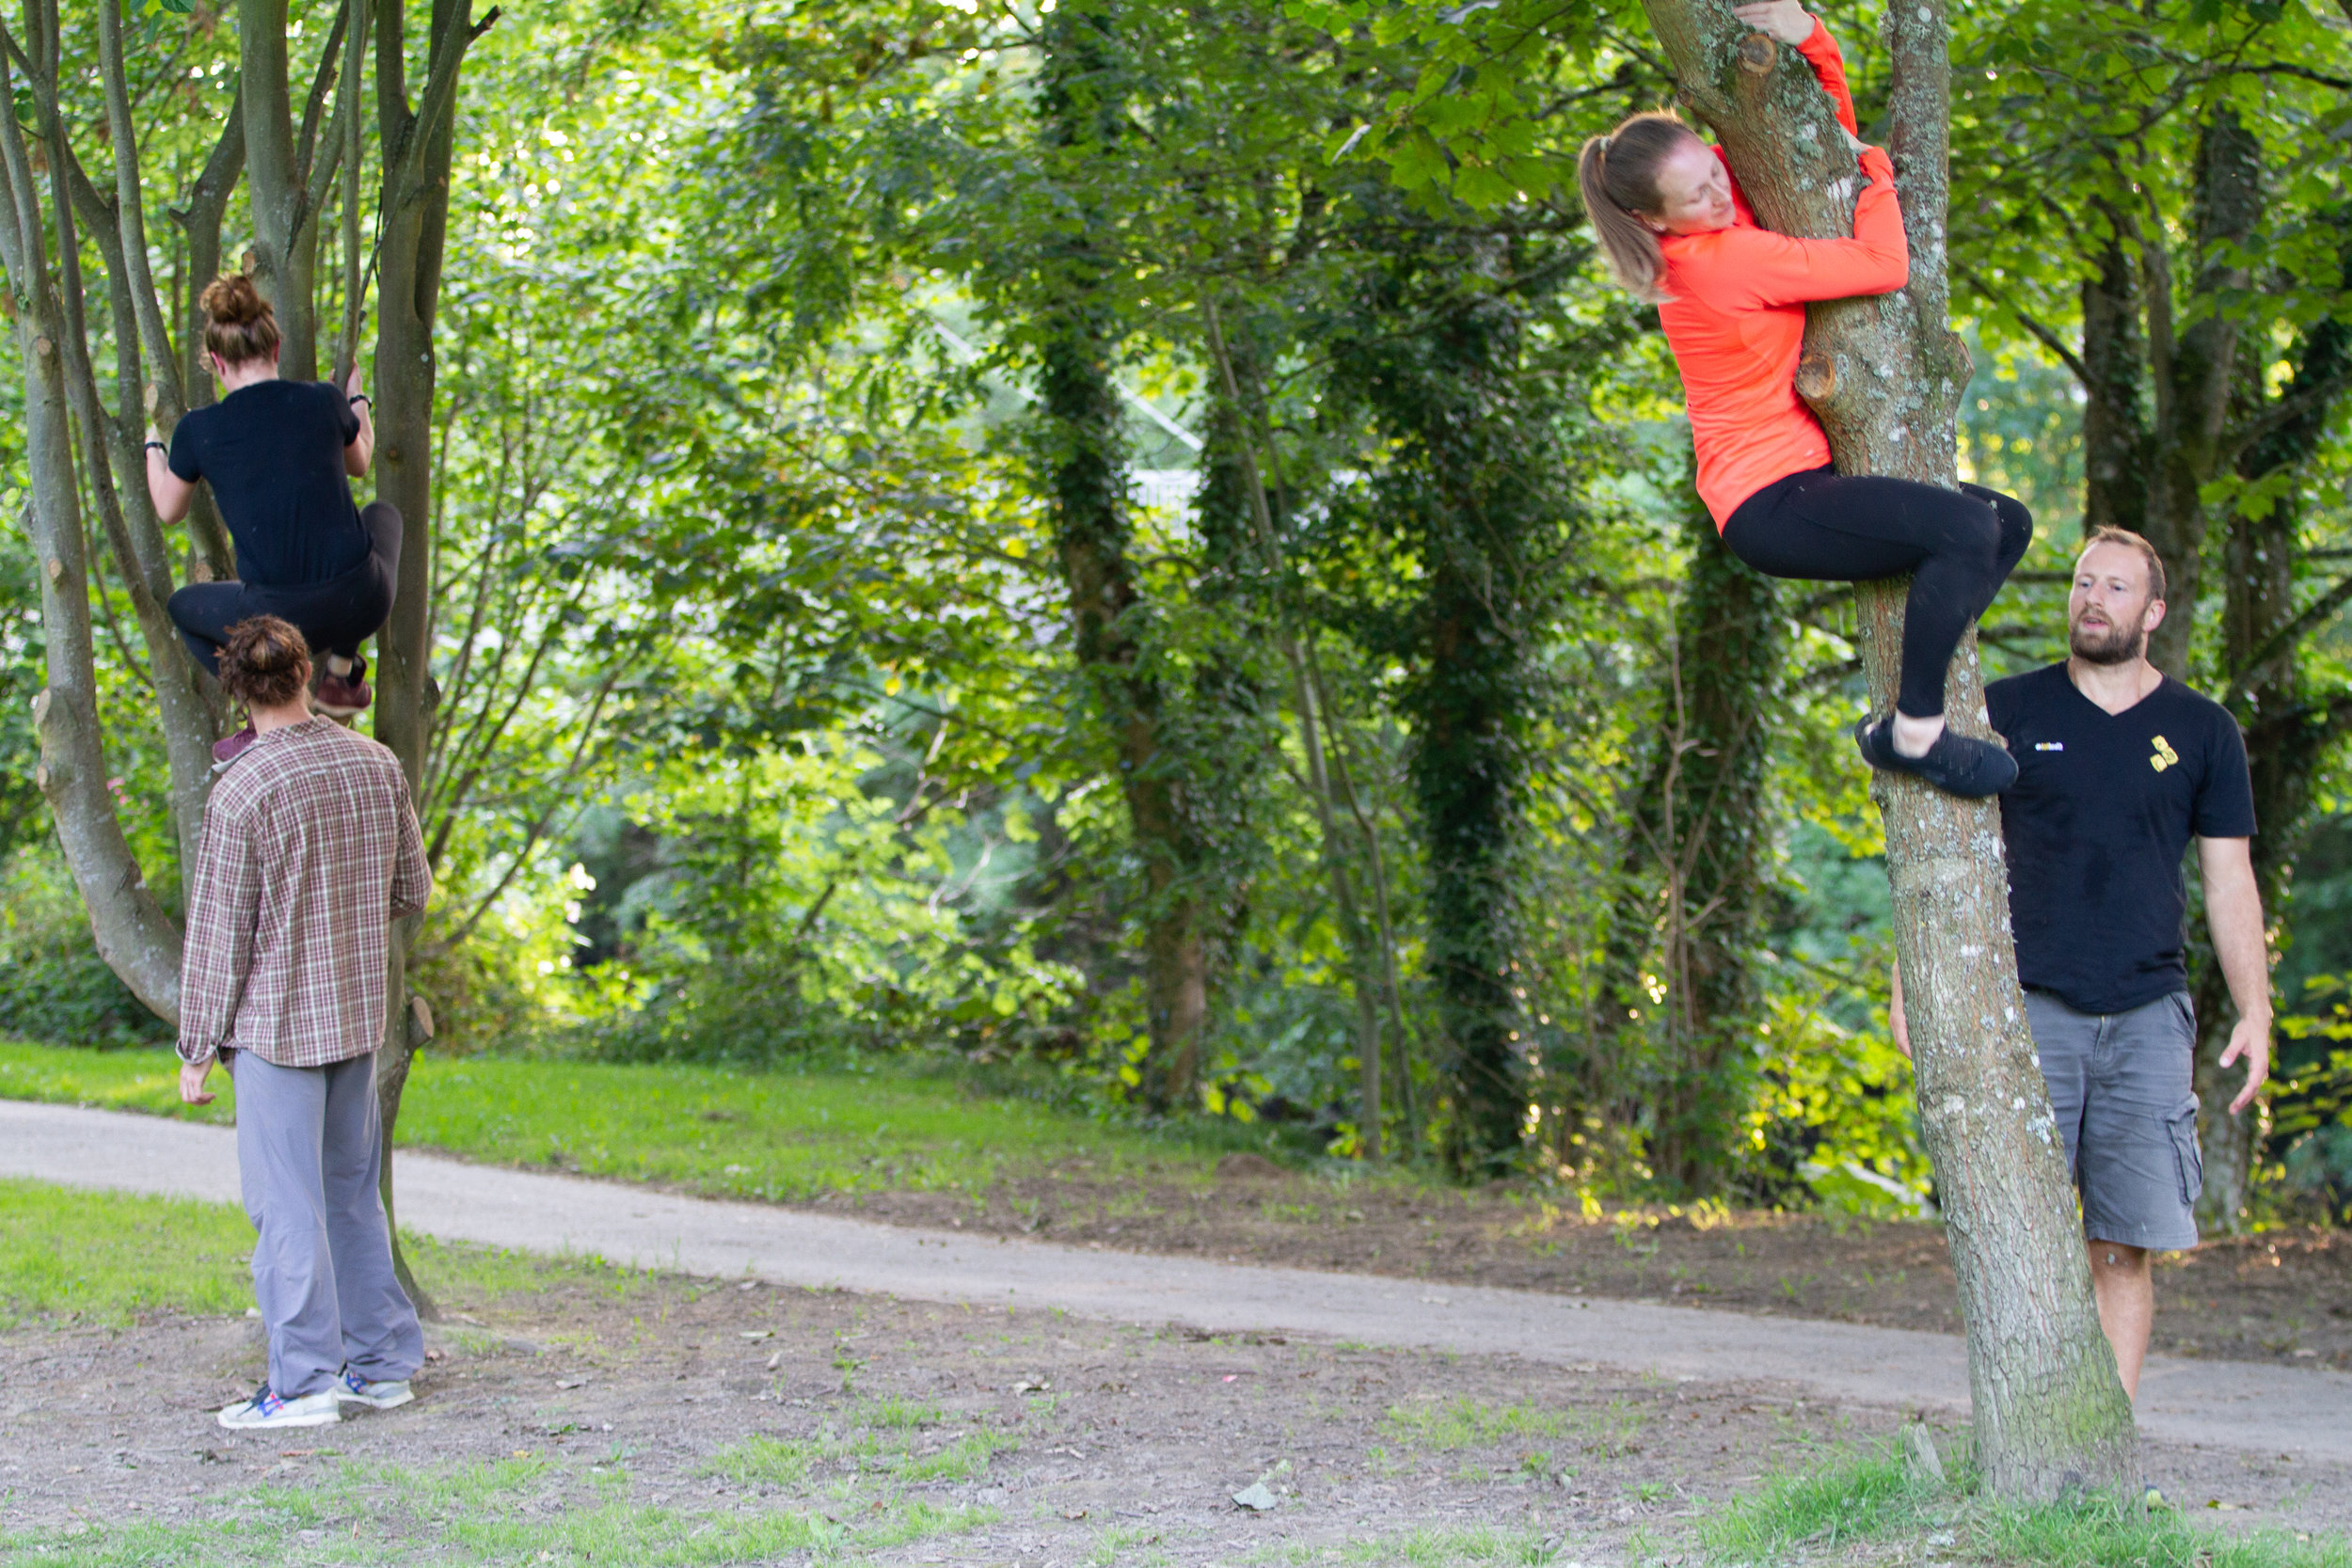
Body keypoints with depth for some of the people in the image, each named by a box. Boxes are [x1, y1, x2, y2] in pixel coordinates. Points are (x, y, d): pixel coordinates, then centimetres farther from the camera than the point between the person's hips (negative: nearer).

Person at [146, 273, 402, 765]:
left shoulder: (199, 430, -3)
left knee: (183, 607, 32)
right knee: (383, 513, 35)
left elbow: (168, 510, 17)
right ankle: (342, 672, 23)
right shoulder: (323, 401, 1)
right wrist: (356, 396, 41)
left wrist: (152, 441, 34)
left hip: (279, 618, -1)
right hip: (361, 604, 1)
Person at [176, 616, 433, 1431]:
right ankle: (382, 1363, 20)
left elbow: (217, 935, -12)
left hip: (277, 1025, -6)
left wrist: (196, 1051, -5)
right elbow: (412, 889, 11)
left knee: (287, 1207, -1)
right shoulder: (377, 766, 1)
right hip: (360, 1013, 6)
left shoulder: (242, 792, -16)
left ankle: (303, 1382, 1)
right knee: (351, 1193, 16)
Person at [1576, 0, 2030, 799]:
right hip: (1770, 506, -11)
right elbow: (1885, 266, -19)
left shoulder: (1733, 197, 8)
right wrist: (1873, 168, -2)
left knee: (2007, 523, 14)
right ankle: (1914, 734, -21)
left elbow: (1827, 123, 16)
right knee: (1968, 530, -30)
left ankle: (1917, 691, 11)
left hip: (1792, 480, 11)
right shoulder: (1723, 259, -20)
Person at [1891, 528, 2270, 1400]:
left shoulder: (2203, 732, 10)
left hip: (2147, 1017, 1)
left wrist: (2255, 1014, 2)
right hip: (2029, 1006, -1)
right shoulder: (2007, 710, 7)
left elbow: (2230, 882, 10)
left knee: (2126, 1247, -1)